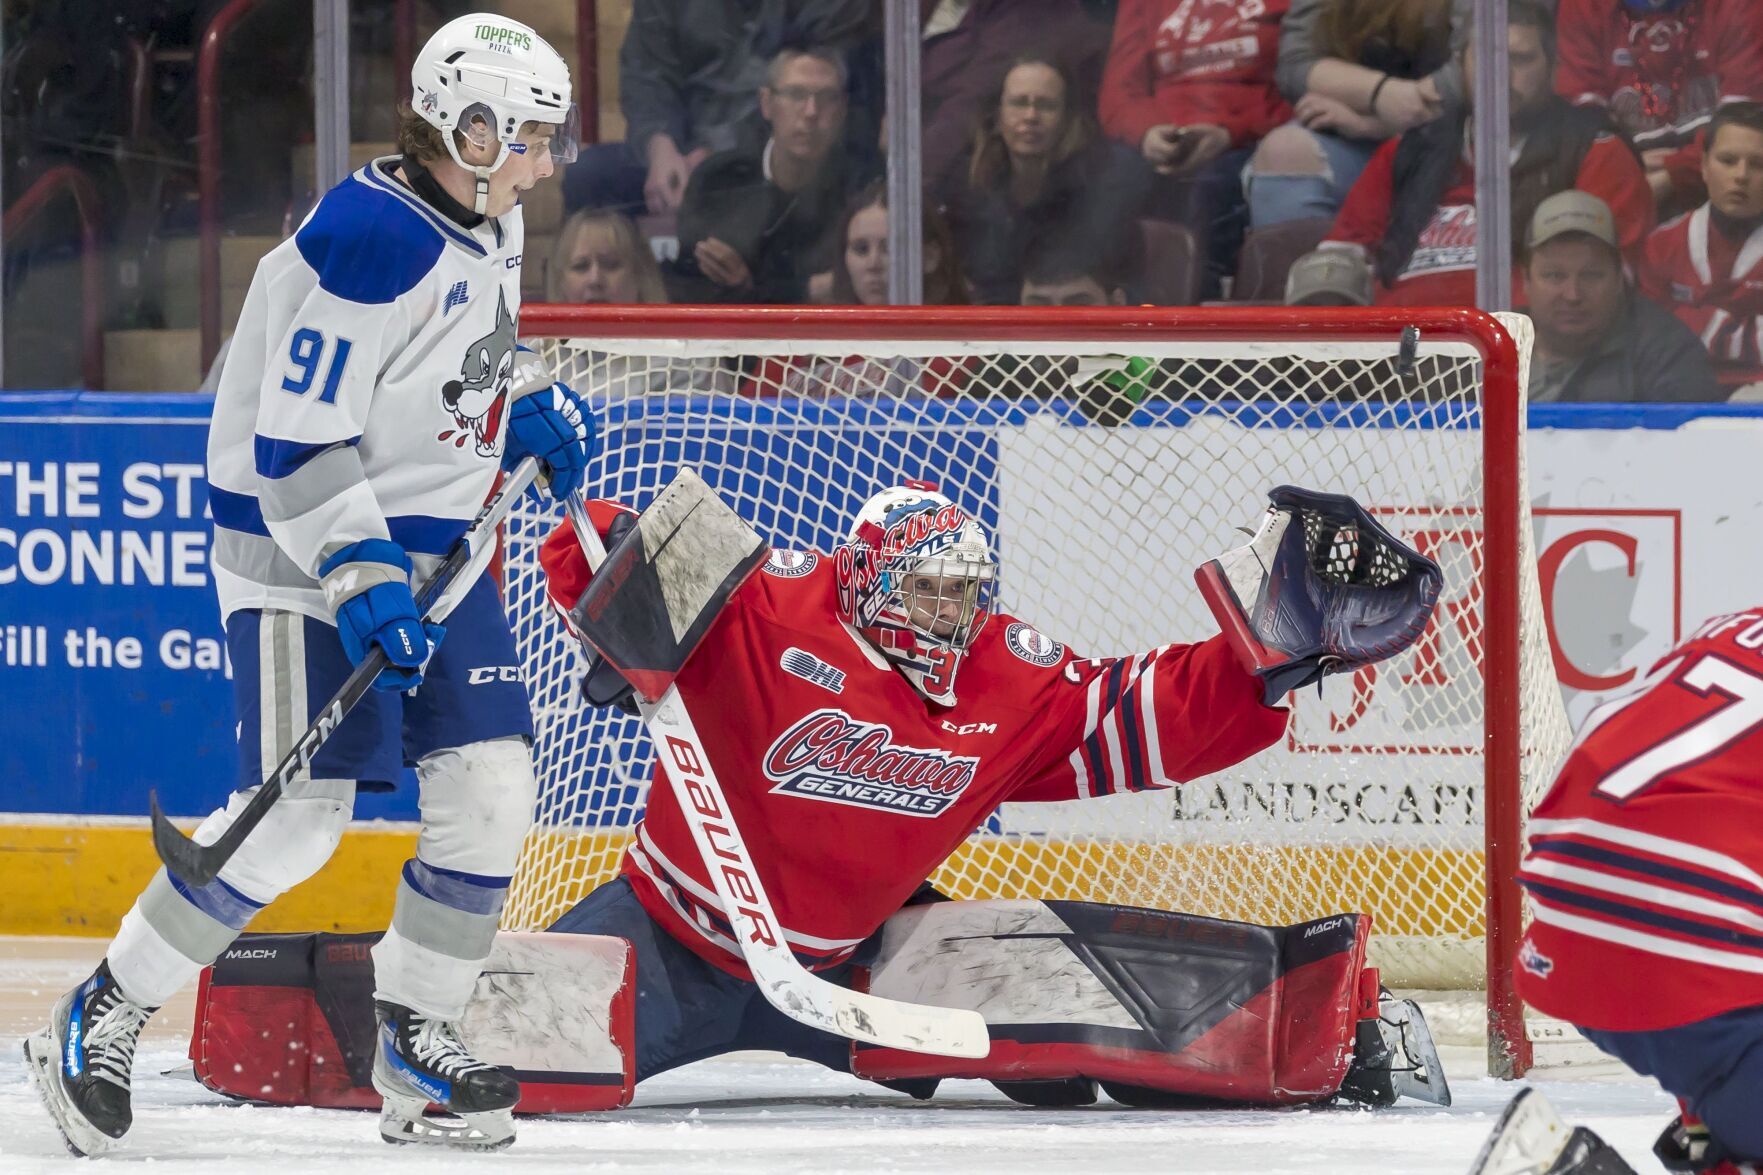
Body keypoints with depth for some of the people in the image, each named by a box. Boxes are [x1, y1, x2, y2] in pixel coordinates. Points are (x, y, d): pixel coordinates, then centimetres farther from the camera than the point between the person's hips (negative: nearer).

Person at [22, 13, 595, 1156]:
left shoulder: (489, 224, 6)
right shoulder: (375, 238, -23)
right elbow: (296, 441, -24)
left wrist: (531, 407, 11)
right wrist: (359, 581, -29)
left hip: (434, 544, 9)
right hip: (303, 546, -9)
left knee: (490, 788, 0)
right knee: (298, 809, -12)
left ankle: (416, 1039, 14)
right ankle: (101, 1022, 0)